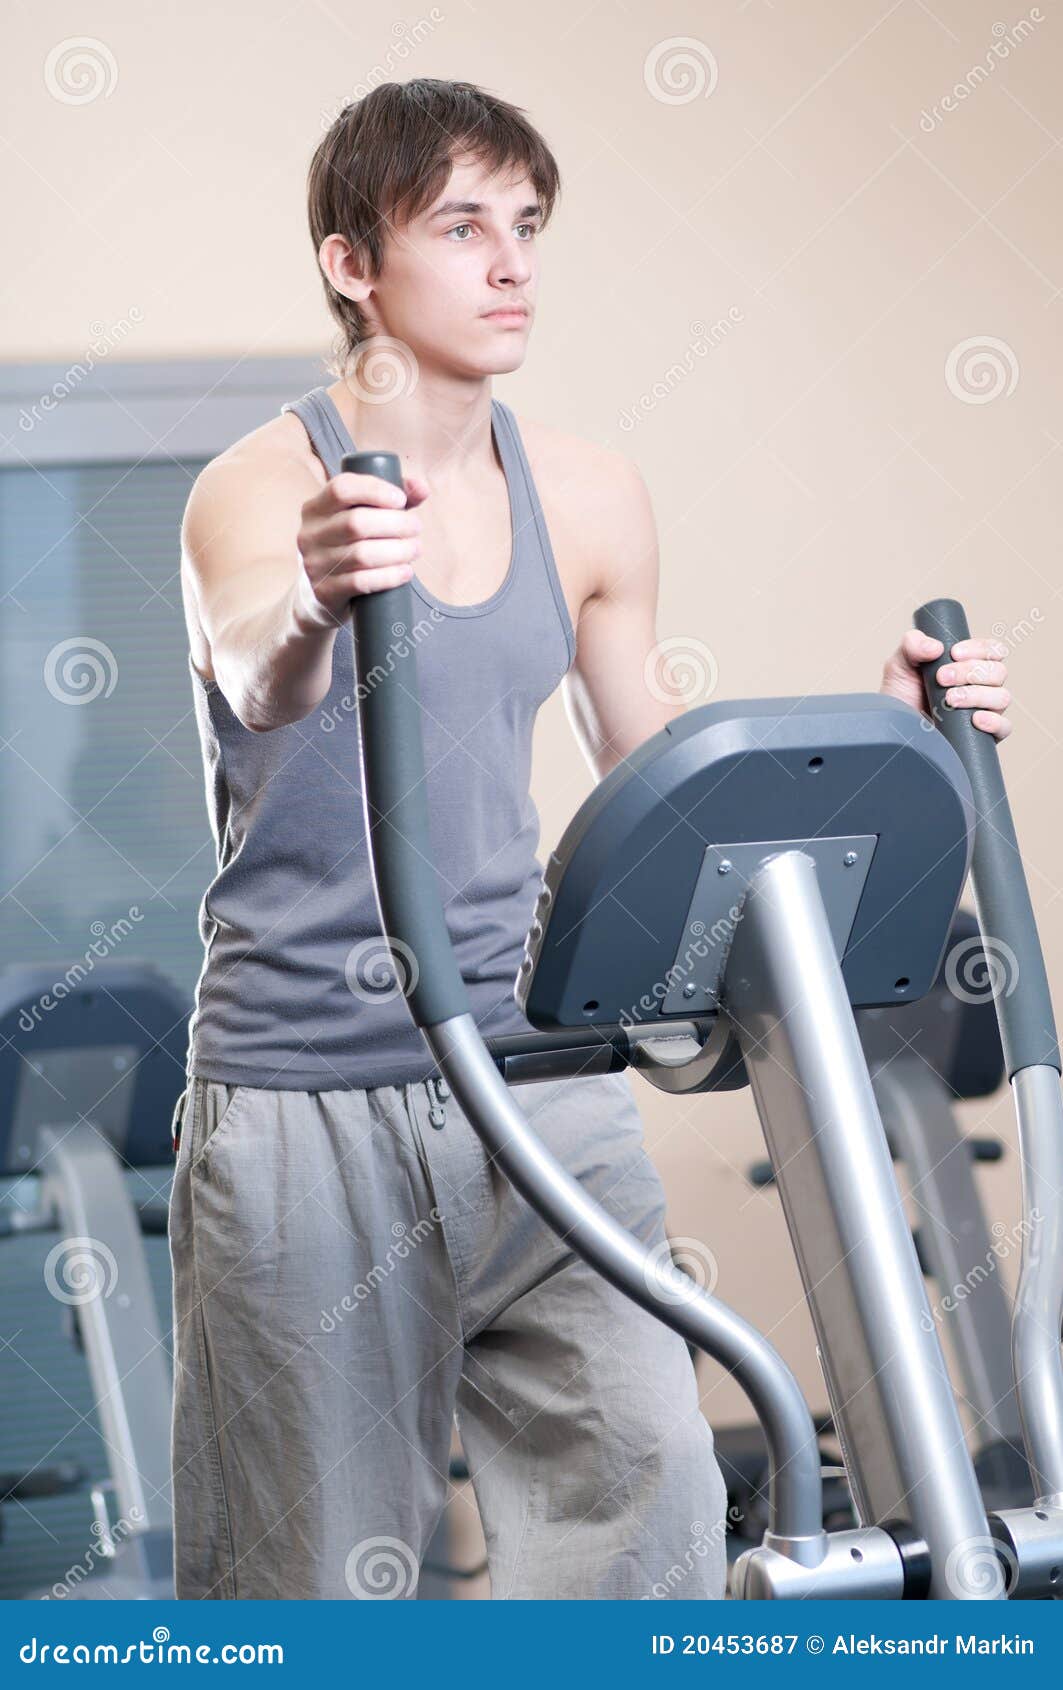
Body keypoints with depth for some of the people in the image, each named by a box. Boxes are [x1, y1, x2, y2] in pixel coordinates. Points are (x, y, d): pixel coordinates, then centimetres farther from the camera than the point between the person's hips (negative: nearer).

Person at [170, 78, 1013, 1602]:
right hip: (307, 1096, -4)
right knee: (324, 1553, 2)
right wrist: (315, 603, -55)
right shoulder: (260, 488, -10)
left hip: (537, 1066, 5)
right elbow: (261, 687, -32)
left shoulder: (592, 501, 7)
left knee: (650, 1483, -5)